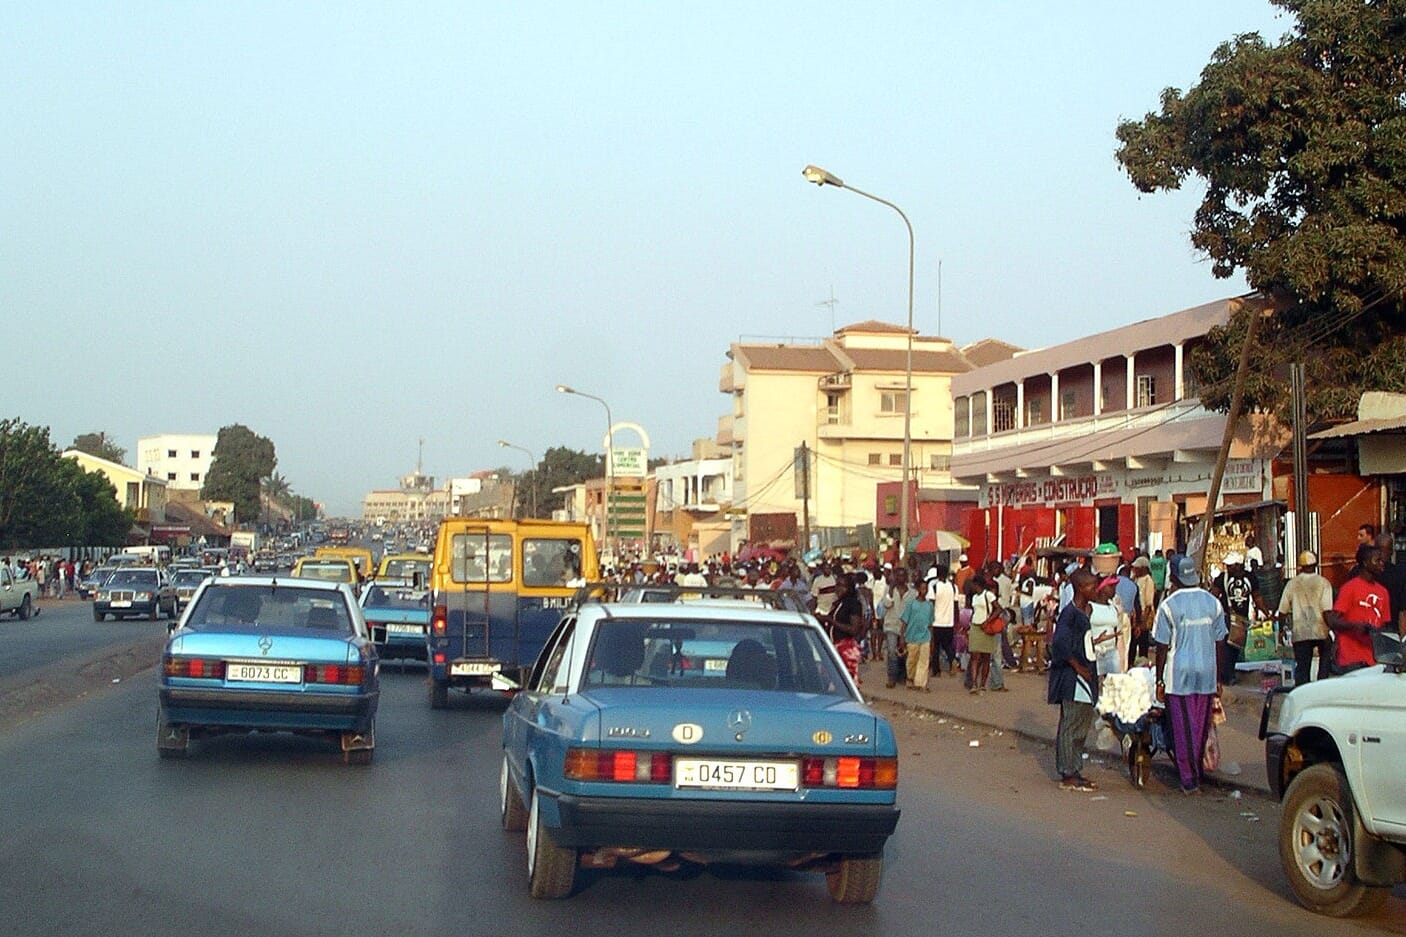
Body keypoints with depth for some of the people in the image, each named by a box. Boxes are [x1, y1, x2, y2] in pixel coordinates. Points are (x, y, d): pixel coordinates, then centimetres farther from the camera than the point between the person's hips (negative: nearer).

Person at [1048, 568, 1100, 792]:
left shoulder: (1087, 611, 15)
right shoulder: (1070, 612, -15)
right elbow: (1060, 643, -24)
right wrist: (1078, 667, -18)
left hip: (1084, 676, 10)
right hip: (1072, 679, -10)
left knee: (1082, 725, 13)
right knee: (1071, 727, -6)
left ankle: (1074, 773, 20)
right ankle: (1068, 776, -3)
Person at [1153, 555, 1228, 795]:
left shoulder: (1169, 605, -8)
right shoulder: (1213, 603, 3)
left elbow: (1162, 647, -6)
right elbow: (1220, 643, 7)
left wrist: (1159, 680, 1)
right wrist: (1218, 678, 15)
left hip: (1179, 675, -4)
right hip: (1207, 674, 4)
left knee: (1183, 729, 1)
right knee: (1201, 727, 13)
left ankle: (1189, 779, 0)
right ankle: (1197, 773, 22)